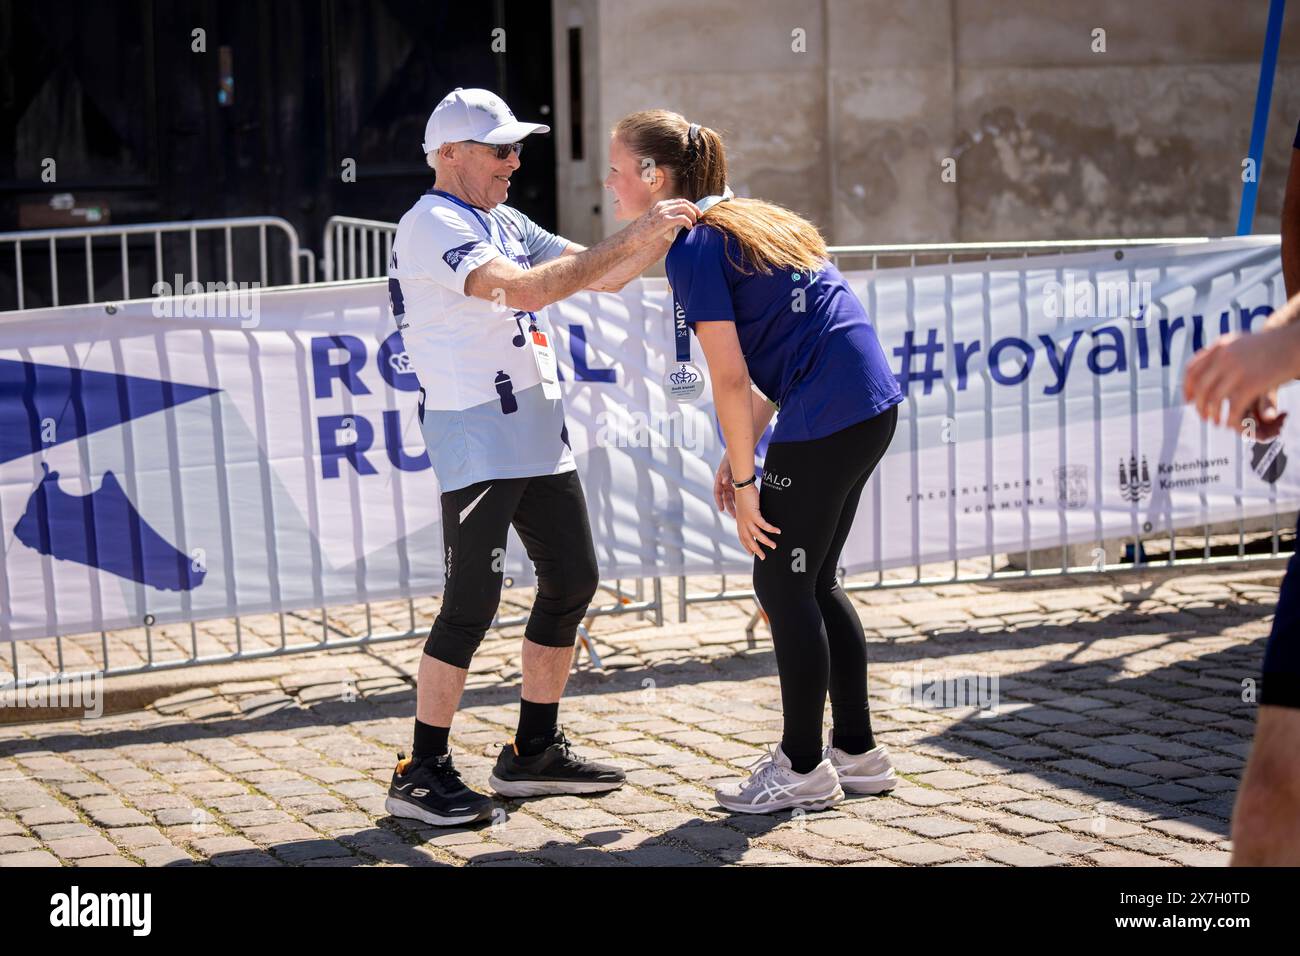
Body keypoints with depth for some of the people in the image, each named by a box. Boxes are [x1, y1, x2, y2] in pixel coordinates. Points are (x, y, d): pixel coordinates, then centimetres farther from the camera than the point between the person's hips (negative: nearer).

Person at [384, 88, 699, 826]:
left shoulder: (507, 224, 18)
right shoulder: (432, 225, -11)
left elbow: (599, 276, 17)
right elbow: (523, 289, -26)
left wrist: (660, 234, 0)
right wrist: (630, 239, -25)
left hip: (539, 432, 9)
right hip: (475, 439, -9)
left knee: (572, 580, 11)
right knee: (473, 602, -11)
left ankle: (535, 752, 22)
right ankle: (423, 772, -3)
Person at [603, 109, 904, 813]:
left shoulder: (692, 246, -10)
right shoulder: (743, 223, 18)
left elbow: (730, 378, -14)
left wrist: (745, 480, -7)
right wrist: (740, 456, 16)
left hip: (825, 417, -10)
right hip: (870, 406, 10)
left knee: (783, 584, 1)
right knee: (811, 581, 16)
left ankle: (804, 768, 9)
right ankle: (858, 753, 23)